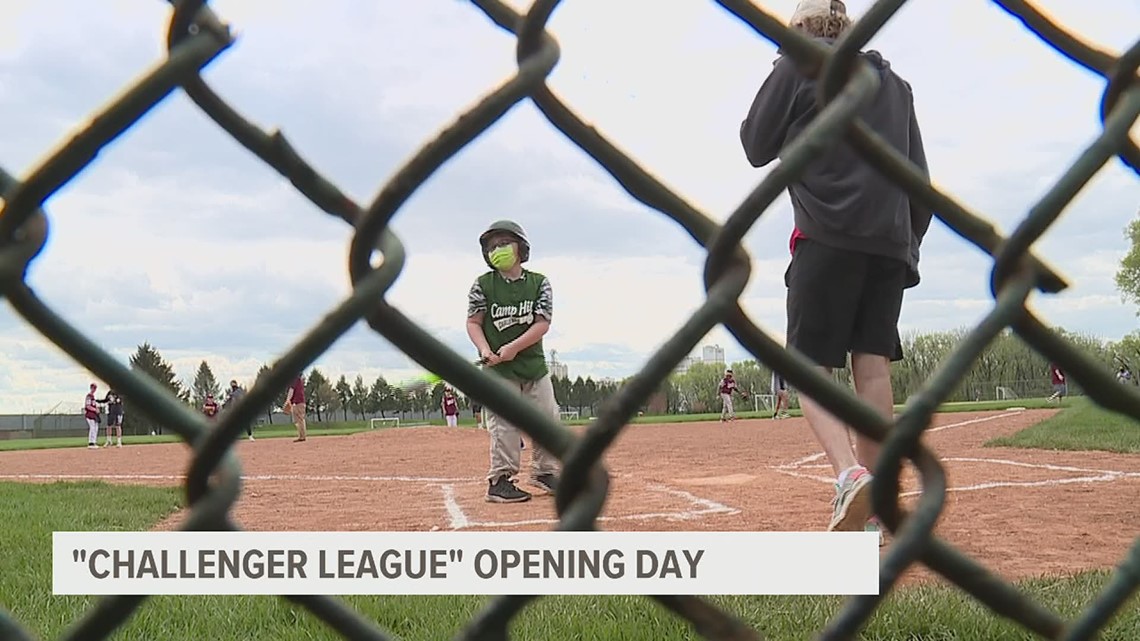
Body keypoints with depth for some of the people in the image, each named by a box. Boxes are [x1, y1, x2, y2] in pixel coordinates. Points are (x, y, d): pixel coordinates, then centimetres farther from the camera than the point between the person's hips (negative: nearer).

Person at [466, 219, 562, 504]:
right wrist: (486, 351, -19)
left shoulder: (539, 283, 2)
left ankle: (544, 472, 23)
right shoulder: (482, 285, -1)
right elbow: (473, 322, -1)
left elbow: (543, 323, -6)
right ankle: (500, 480, -2)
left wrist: (513, 347, -19)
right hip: (498, 368, -3)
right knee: (505, 424, -9)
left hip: (534, 363, 3)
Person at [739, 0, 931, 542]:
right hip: (891, 240, 5)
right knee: (873, 364, 3)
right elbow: (920, 179, 19)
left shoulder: (798, 65, 6)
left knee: (809, 366, -4)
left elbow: (756, 147, 7)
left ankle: (849, 475, -28)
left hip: (828, 237, -5)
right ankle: (871, 510, 1)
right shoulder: (894, 82, 23)